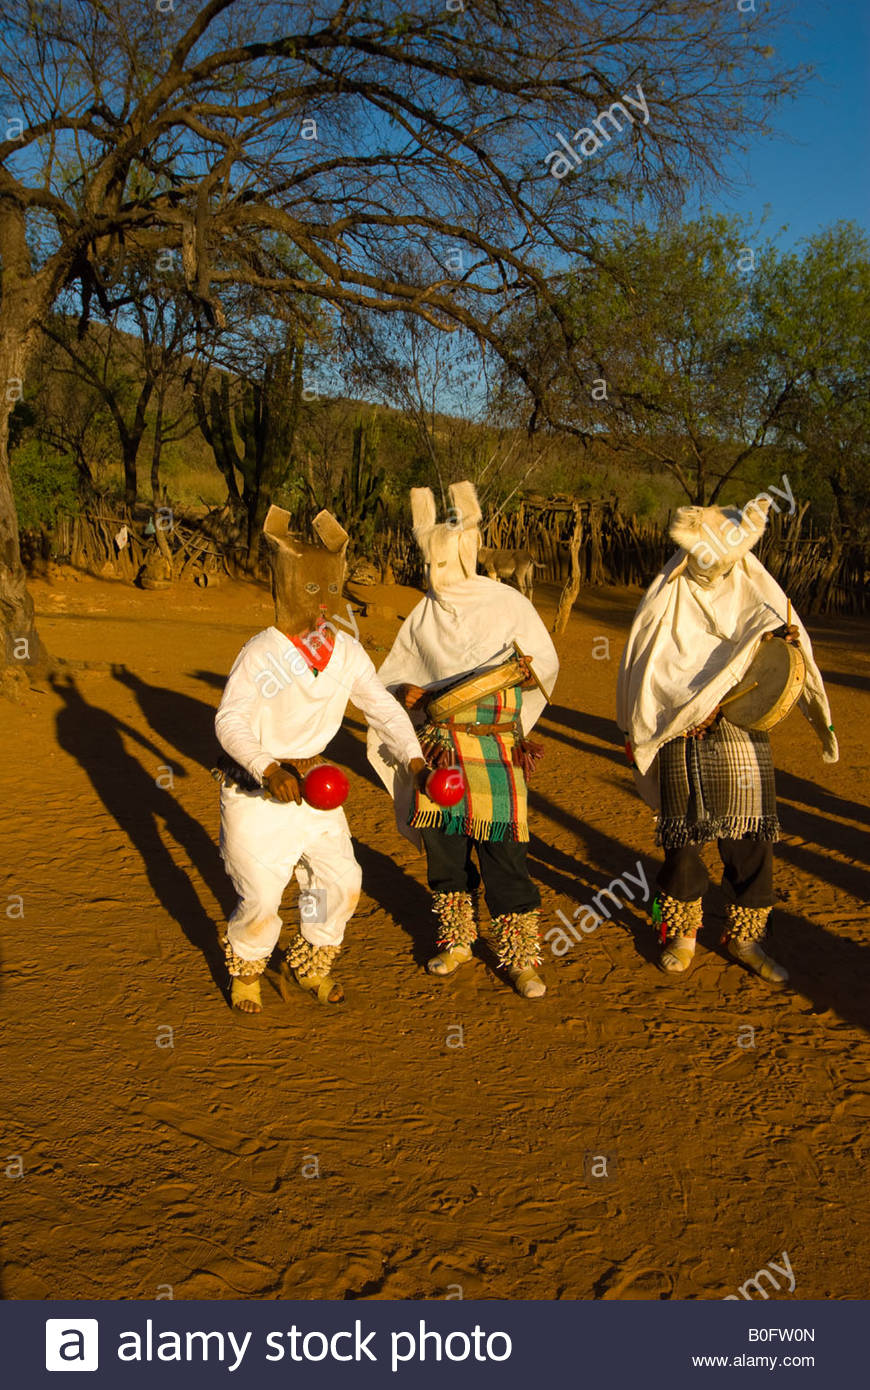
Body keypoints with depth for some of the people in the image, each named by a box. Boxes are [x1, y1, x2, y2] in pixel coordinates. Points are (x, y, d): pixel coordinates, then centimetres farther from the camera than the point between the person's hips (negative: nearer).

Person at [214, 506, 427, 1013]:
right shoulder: (262, 654, -19)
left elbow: (383, 707, 1)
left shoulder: (347, 651, -3)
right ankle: (246, 970, 29)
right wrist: (268, 771, -39)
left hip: (313, 782, 6)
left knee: (342, 880, 8)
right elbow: (231, 722, -24)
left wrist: (414, 758, -12)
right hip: (255, 789, -5)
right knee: (261, 896, -3)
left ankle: (311, 963, 34)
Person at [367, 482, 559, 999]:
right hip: (437, 749, 4)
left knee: (504, 854, -5)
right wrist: (408, 693, -5)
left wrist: (526, 670, -16)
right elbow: (391, 677, 17)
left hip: (495, 754, -4)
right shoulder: (423, 615, 10)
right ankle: (456, 940, 29)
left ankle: (522, 957, 8)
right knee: (443, 847, 9)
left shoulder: (509, 605, 0)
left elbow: (548, 663, 6)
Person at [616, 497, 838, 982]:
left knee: (752, 835, 5)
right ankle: (682, 933, 24)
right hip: (684, 736, -2)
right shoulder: (668, 597, -5)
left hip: (744, 735, 3)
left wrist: (782, 636, -12)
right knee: (684, 835, 5)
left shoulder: (756, 590, 4)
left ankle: (745, 936, 23)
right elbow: (645, 665, -6)